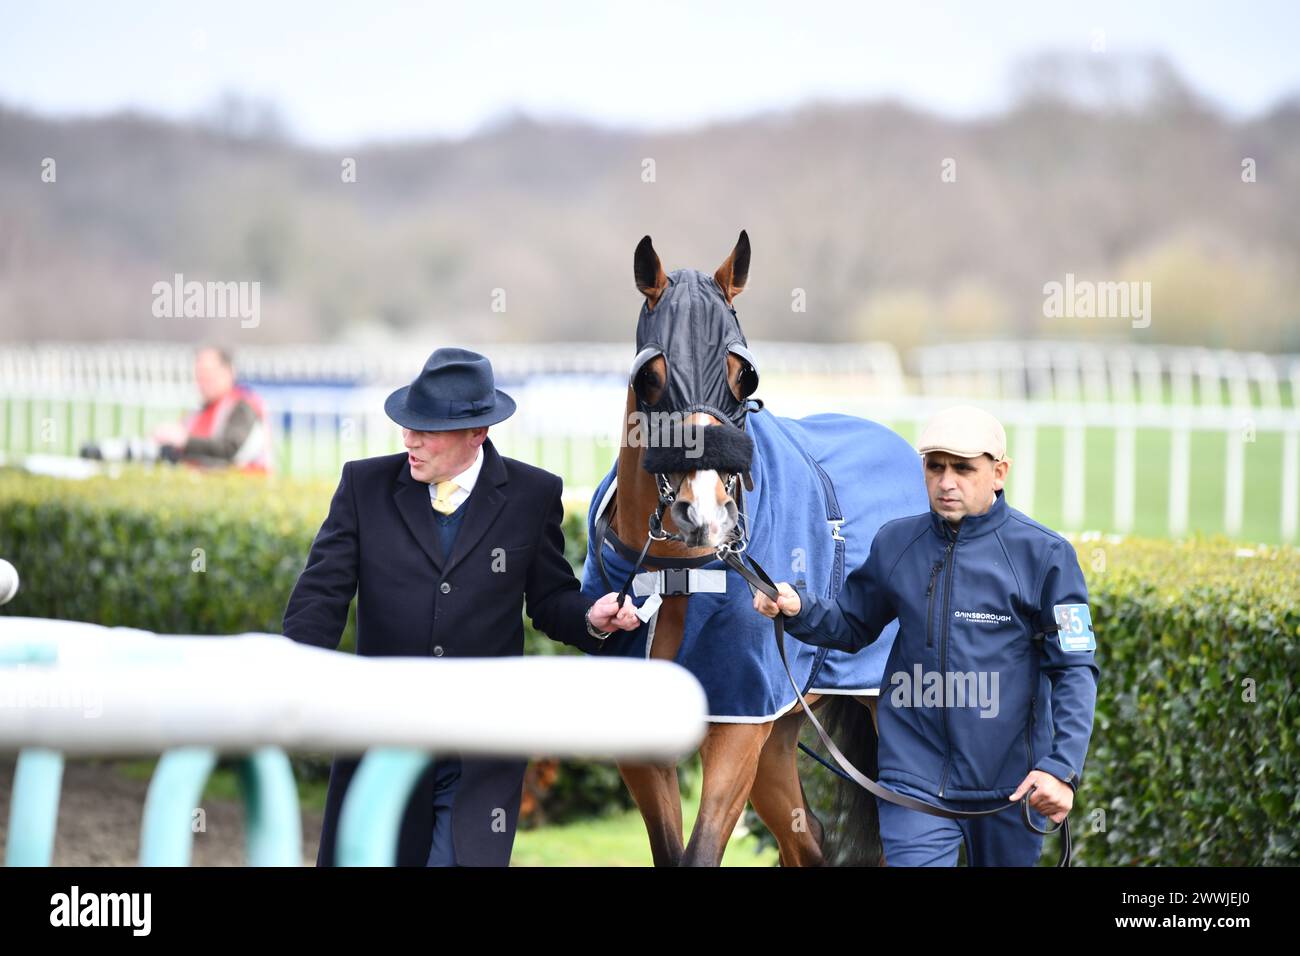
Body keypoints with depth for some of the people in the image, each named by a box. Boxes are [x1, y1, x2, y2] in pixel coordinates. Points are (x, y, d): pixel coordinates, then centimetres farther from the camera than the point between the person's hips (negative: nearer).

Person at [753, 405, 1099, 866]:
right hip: (915, 777, 1)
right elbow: (852, 626, 17)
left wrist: (1061, 767, -17)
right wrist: (797, 608, -5)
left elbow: (1075, 670, -7)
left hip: (1011, 781, -1)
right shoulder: (894, 544, 4)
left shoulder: (1043, 554, -6)